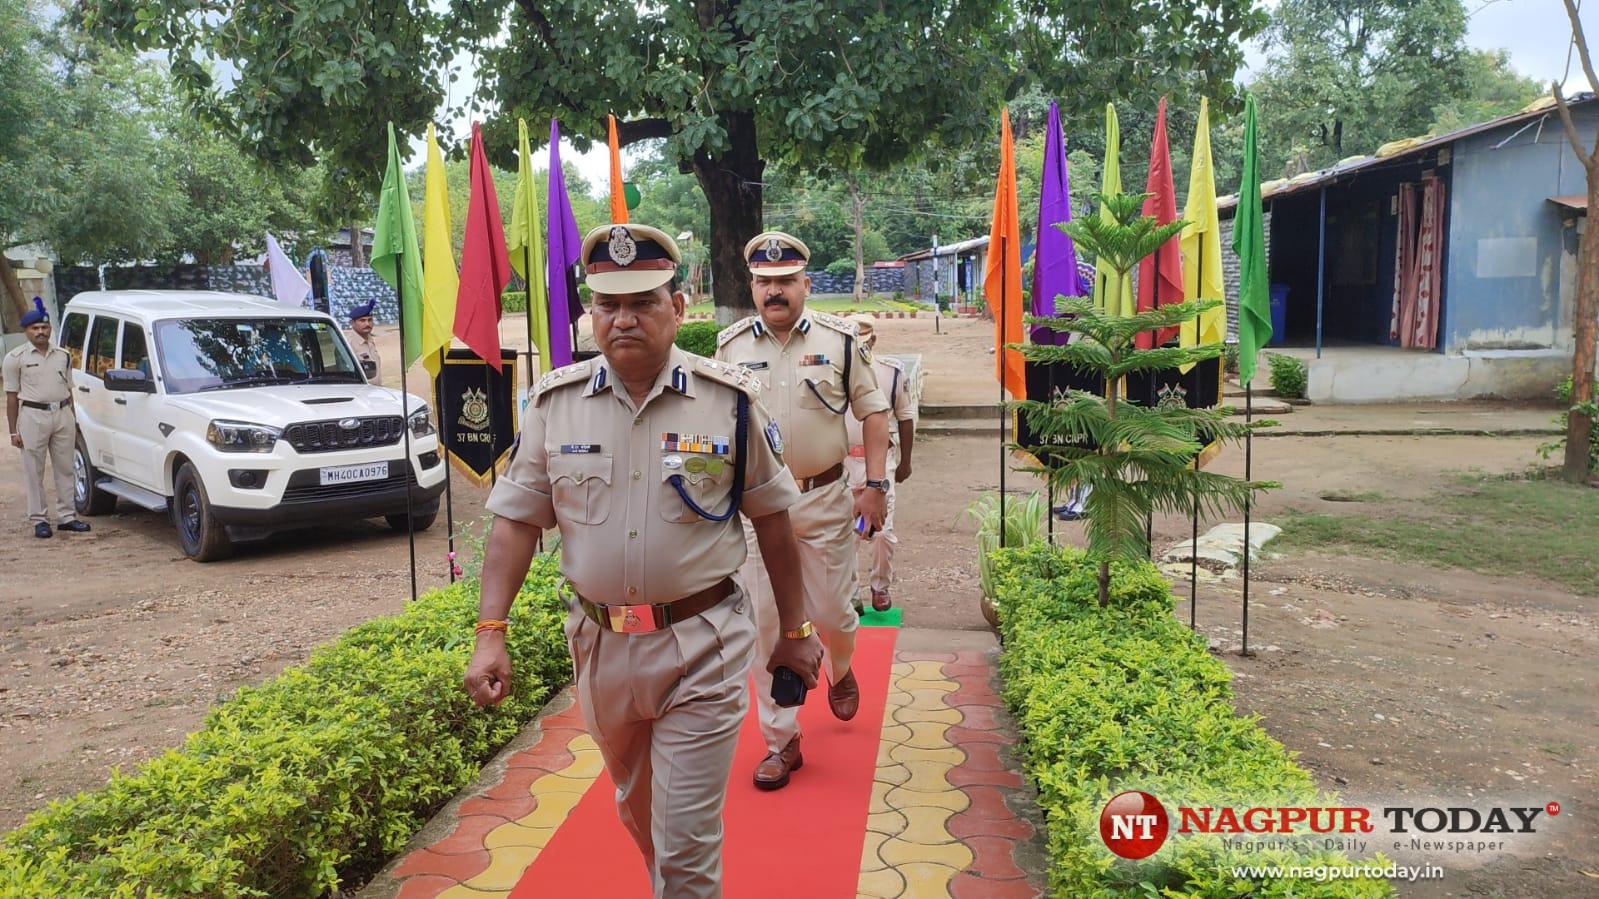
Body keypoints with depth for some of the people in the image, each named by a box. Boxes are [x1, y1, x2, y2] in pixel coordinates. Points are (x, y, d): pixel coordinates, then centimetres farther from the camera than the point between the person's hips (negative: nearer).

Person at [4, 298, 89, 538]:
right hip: (33, 415, -3)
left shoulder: (63, 356, 11)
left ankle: (66, 516, 14)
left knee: (64, 468, 7)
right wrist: (13, 431, -4)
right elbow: (12, 396, 0)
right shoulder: (16, 358, 0)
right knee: (34, 472, 1)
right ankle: (39, 520, 8)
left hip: (63, 414, 4)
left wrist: (72, 422, 14)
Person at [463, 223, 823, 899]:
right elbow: (517, 520, 0)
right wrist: (490, 633, -9)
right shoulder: (556, 402, -2)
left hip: (702, 646, -3)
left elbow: (771, 517, 0)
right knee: (634, 807, 26)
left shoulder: (729, 400, -8)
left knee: (687, 841, 0)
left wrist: (794, 631, 4)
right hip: (600, 641, 4)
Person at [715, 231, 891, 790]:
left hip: (824, 499, -1)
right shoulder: (731, 346, 3)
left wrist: (875, 486, -5)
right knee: (765, 623, 2)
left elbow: (874, 413, 2)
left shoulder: (839, 340, -2)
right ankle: (781, 740, 16)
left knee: (832, 612, 6)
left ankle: (840, 672, 42)